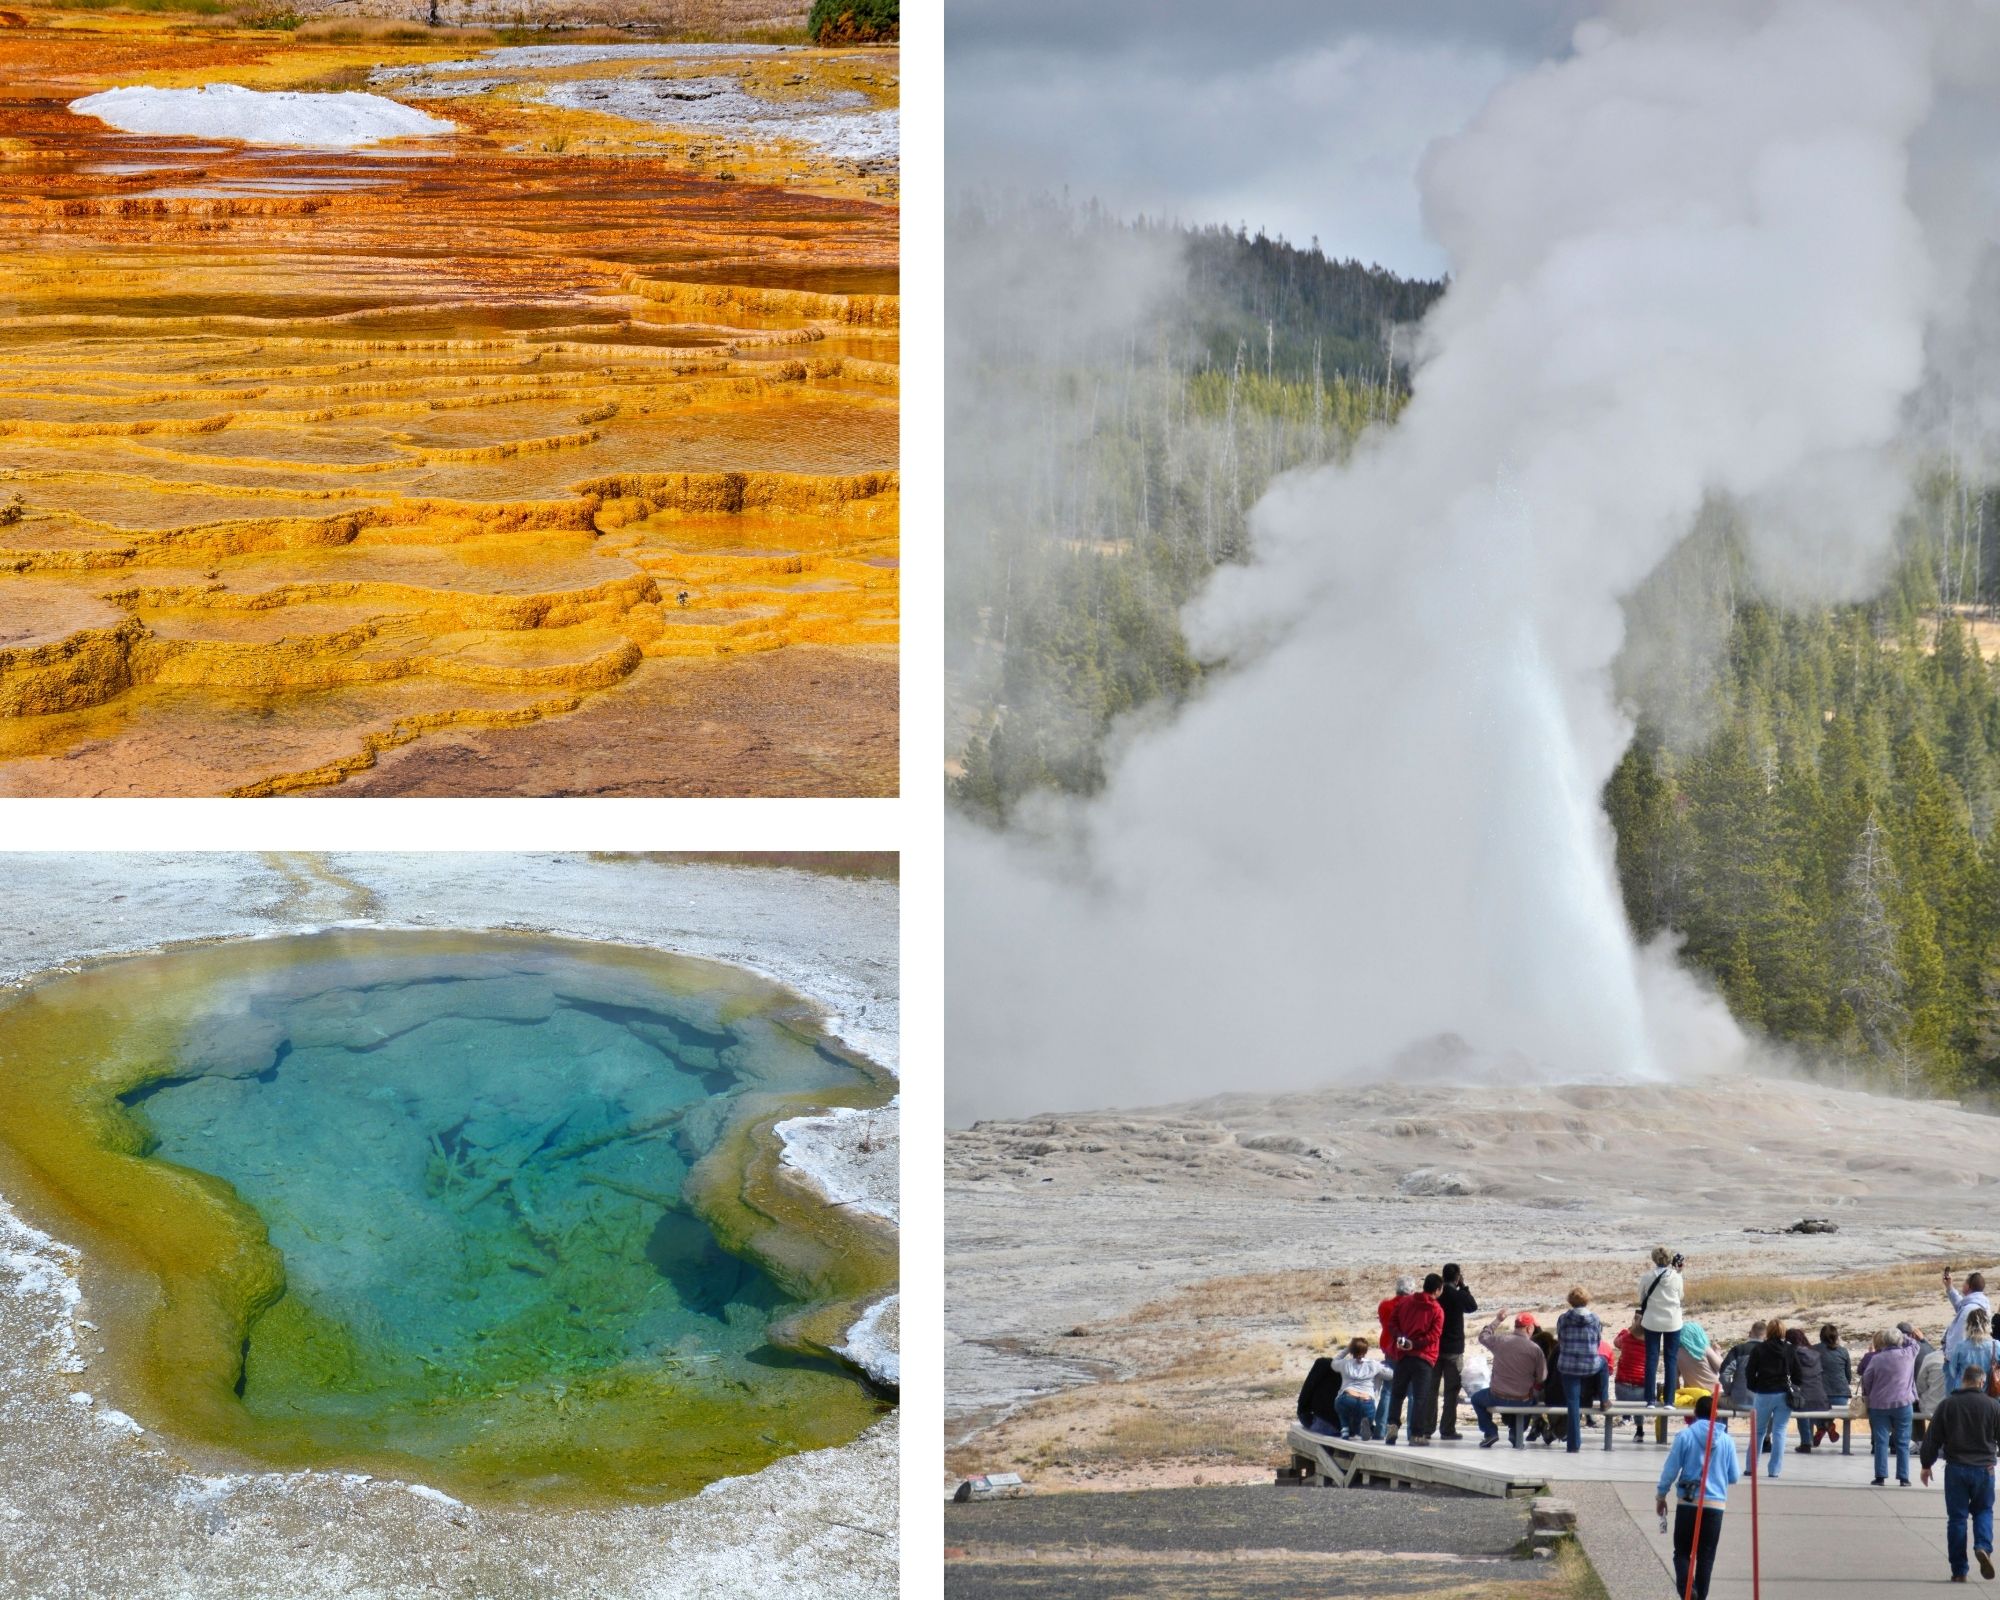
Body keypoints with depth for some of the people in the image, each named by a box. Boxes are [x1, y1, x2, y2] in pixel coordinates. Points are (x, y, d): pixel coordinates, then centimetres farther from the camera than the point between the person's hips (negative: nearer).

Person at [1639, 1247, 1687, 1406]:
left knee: (1651, 1359, 6)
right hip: (1672, 1321, 0)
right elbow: (1680, 1296, 5)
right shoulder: (1675, 1277, -10)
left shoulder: (1646, 1277, -9)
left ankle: (1649, 1399, 4)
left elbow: (1641, 1299, 0)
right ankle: (1668, 1400, 4)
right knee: (1671, 1360, 7)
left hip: (1652, 1322, 0)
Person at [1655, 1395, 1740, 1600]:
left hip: (1688, 1502, -1)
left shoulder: (1686, 1435, -6)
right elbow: (1734, 1476, 7)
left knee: (1682, 1551, 7)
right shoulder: (1727, 1440, 0)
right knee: (1706, 1556, 9)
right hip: (1716, 1504, 1)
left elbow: (1671, 1469, -4)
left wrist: (1661, 1495, 10)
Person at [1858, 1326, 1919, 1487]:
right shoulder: (1908, 1355, -5)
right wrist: (1902, 1336, 17)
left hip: (1879, 1405, 0)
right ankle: (1903, 1477, 5)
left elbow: (1866, 1381, 3)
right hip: (1903, 1404, 0)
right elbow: (1914, 1344, 18)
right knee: (1903, 1442, 6)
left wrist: (1869, 1396, 19)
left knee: (1881, 1441, 4)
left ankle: (1880, 1476, 0)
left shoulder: (1876, 1359, -4)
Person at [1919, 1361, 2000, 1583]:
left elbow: (1932, 1438, 1)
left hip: (1955, 1468, 0)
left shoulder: (1947, 1404, -1)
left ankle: (1959, 1571, 5)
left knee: (1956, 1517, 6)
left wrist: (1927, 1465, 11)